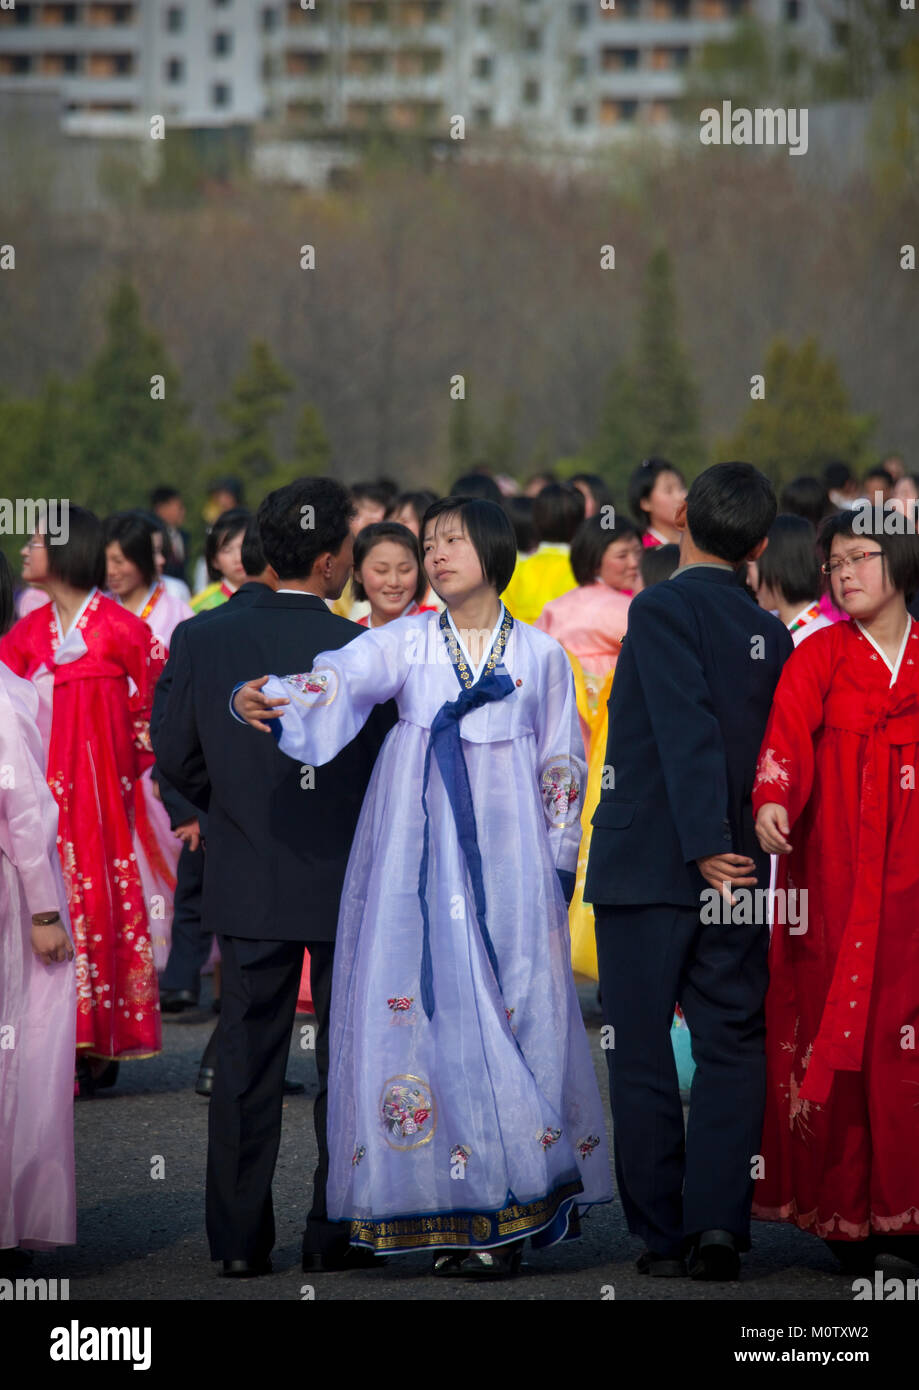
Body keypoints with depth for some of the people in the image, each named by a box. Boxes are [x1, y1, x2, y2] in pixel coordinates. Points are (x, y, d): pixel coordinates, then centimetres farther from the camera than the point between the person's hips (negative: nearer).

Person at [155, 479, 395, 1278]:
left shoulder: (203, 641, -7)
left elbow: (175, 757, 1)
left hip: (248, 882, 3)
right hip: (348, 881, -2)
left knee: (247, 1062, 9)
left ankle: (240, 1238, 10)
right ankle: (336, 1233, 12)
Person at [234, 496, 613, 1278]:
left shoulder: (541, 656, 9)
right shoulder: (406, 643, 8)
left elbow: (562, 771, 12)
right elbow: (339, 680, -11)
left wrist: (556, 872, 6)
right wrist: (268, 699, -31)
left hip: (507, 859, 0)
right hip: (419, 855, 0)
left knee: (513, 1014, -6)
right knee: (426, 1009, -6)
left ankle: (509, 1209, -2)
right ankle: (447, 1216, -2)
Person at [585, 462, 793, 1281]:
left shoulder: (661, 610, -9)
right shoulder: (771, 635, 6)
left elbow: (688, 732, -18)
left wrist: (707, 847, -17)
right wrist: (737, 847, 13)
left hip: (645, 869, -4)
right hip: (738, 875, 4)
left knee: (642, 1058, 5)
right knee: (732, 1050, 8)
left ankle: (662, 1236, 7)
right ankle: (719, 1223, -4)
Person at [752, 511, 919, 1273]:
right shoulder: (819, 656, 4)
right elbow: (787, 732, -13)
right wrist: (772, 800, -31)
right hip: (836, 872, -1)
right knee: (838, 1032, -4)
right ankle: (845, 1211, 1)